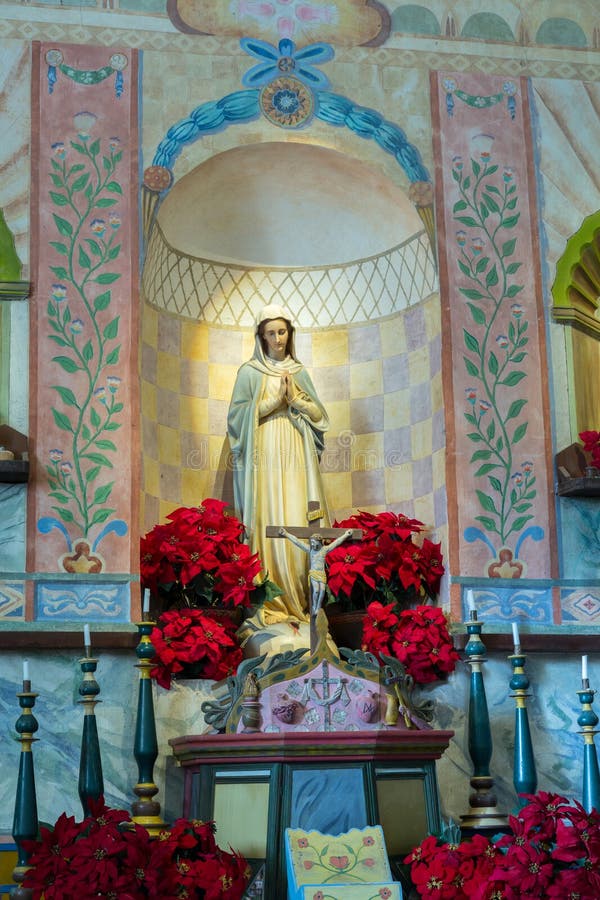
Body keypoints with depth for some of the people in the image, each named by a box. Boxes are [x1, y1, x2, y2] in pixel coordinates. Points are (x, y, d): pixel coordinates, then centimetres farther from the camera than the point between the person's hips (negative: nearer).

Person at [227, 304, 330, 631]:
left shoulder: (299, 372, 15)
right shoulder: (250, 372, 4)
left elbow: (318, 414, 10)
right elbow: (241, 416, -3)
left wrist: (294, 396, -5)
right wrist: (275, 399, -8)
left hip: (296, 456, 3)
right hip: (265, 457, -3)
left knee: (300, 523, -4)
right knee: (269, 525, -8)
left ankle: (302, 599, 1)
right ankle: (272, 602, -5)